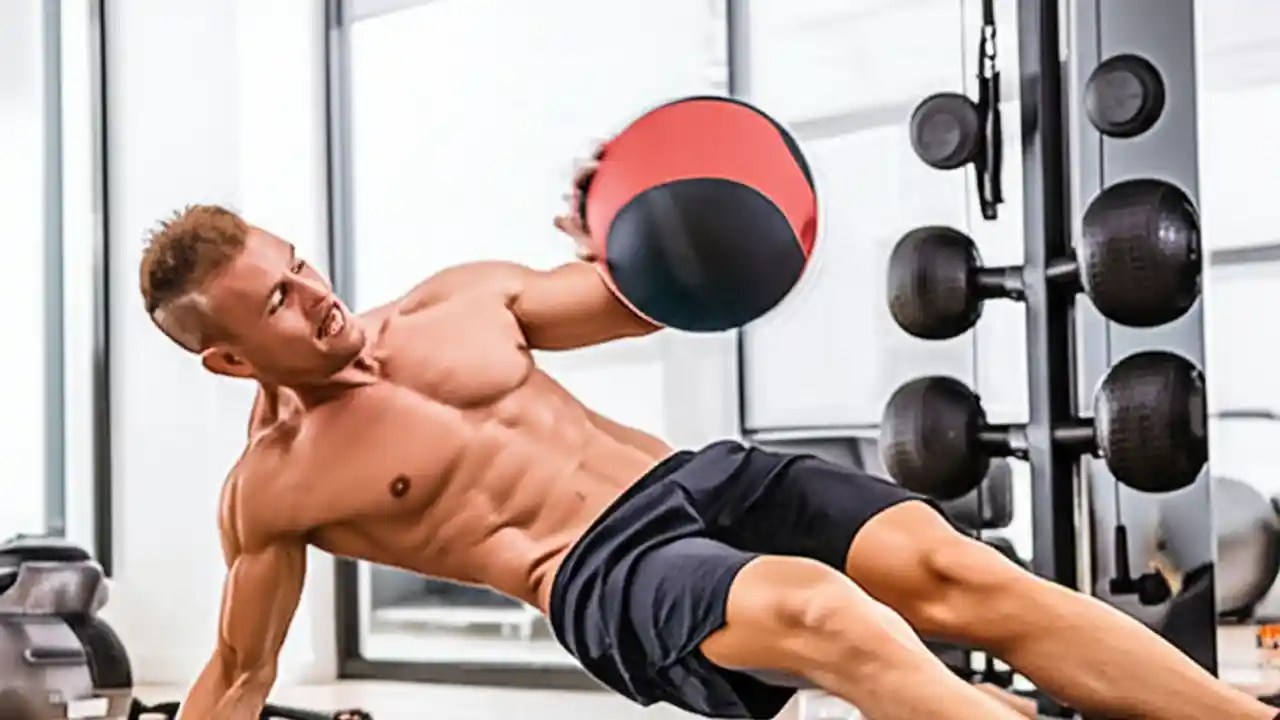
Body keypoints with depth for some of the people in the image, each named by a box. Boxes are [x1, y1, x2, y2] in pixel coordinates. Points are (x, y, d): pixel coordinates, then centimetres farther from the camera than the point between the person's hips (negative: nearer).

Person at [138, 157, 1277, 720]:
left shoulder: (460, 302, 14)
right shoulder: (271, 493, 4)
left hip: (699, 478, 5)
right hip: (603, 577, -5)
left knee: (944, 564, -20)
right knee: (821, 612, -36)